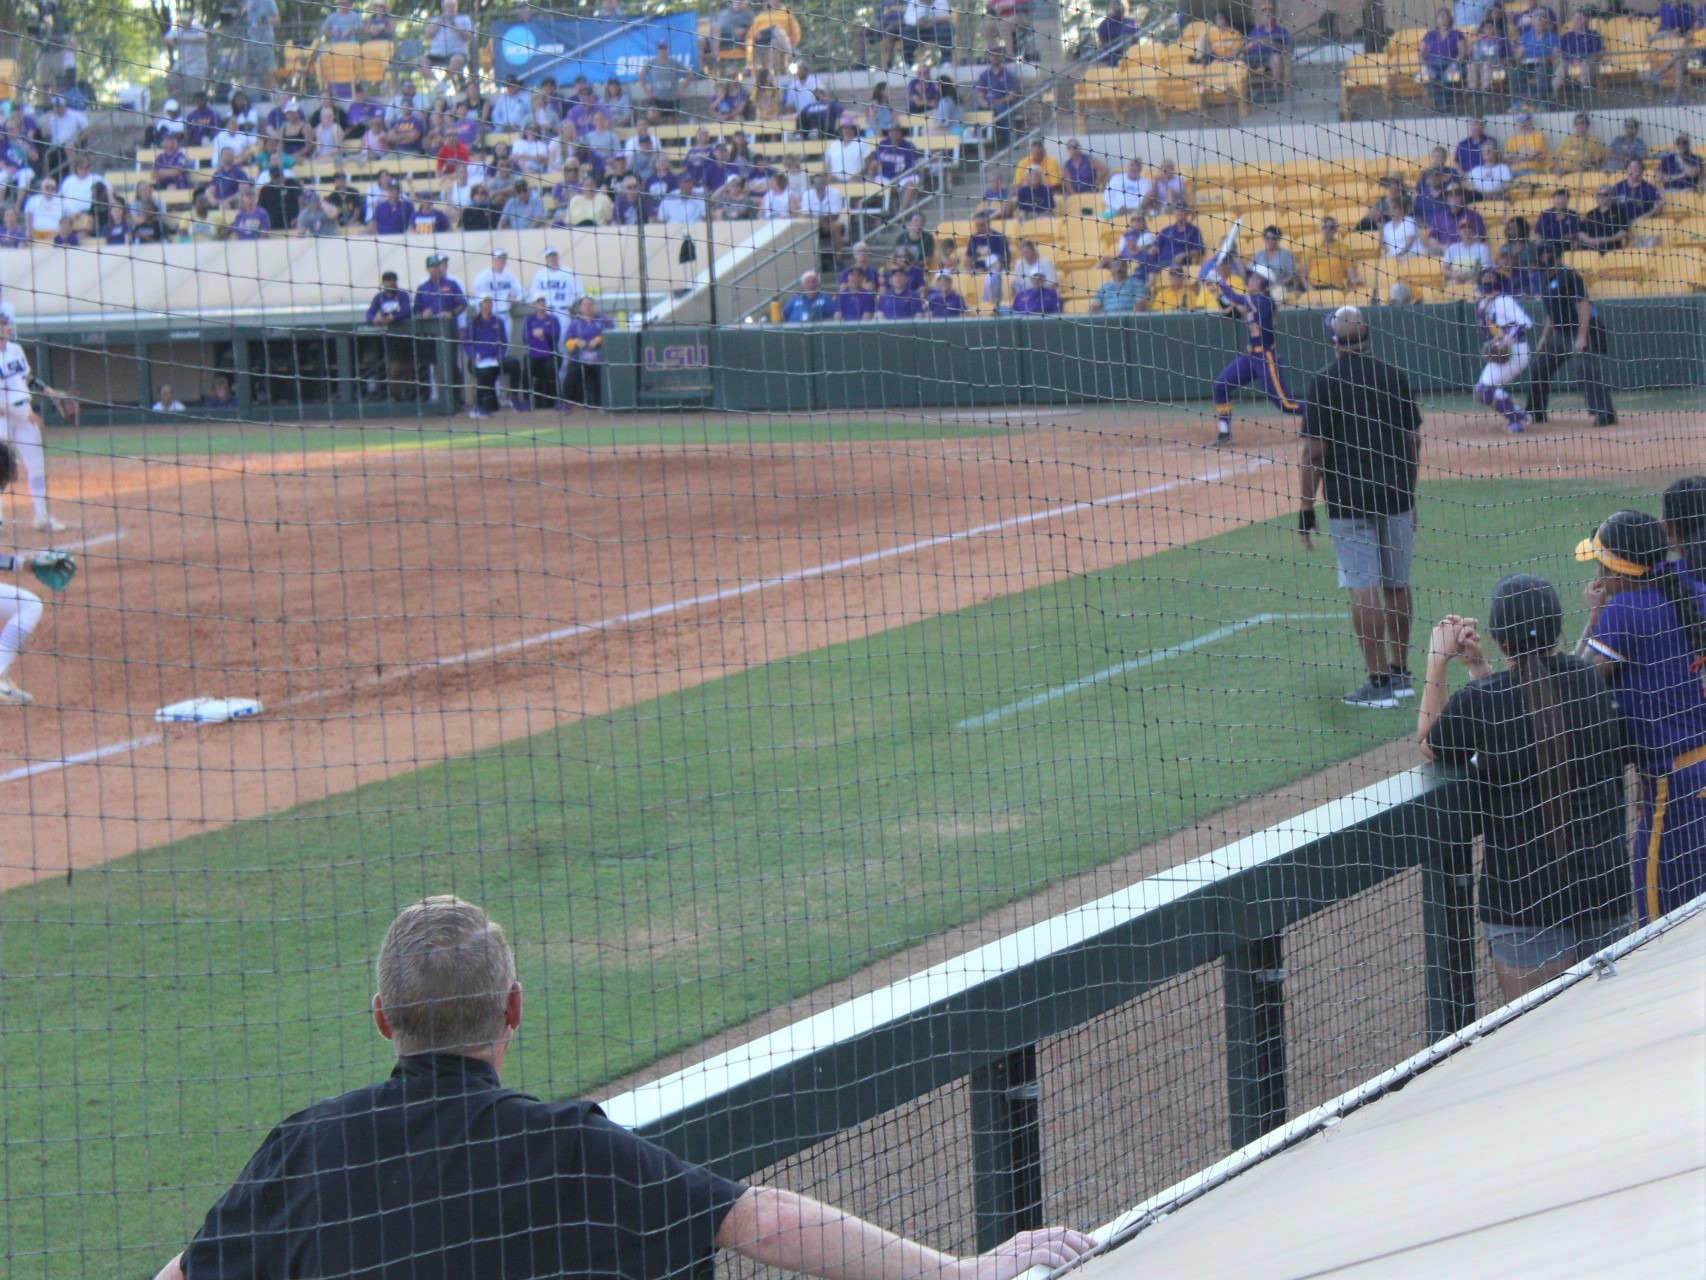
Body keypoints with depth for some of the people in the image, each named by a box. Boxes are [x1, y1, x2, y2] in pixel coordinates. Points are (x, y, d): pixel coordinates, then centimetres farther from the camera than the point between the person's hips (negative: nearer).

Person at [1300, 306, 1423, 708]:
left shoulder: (1324, 384, -9)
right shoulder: (1393, 377, 5)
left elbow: (1315, 452, -11)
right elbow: (1413, 441, 9)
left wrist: (1306, 510, -6)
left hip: (1348, 502, -5)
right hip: (1395, 496, 5)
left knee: (1364, 591, -5)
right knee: (1396, 585, 13)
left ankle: (1380, 682, -8)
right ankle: (1401, 675, 22)